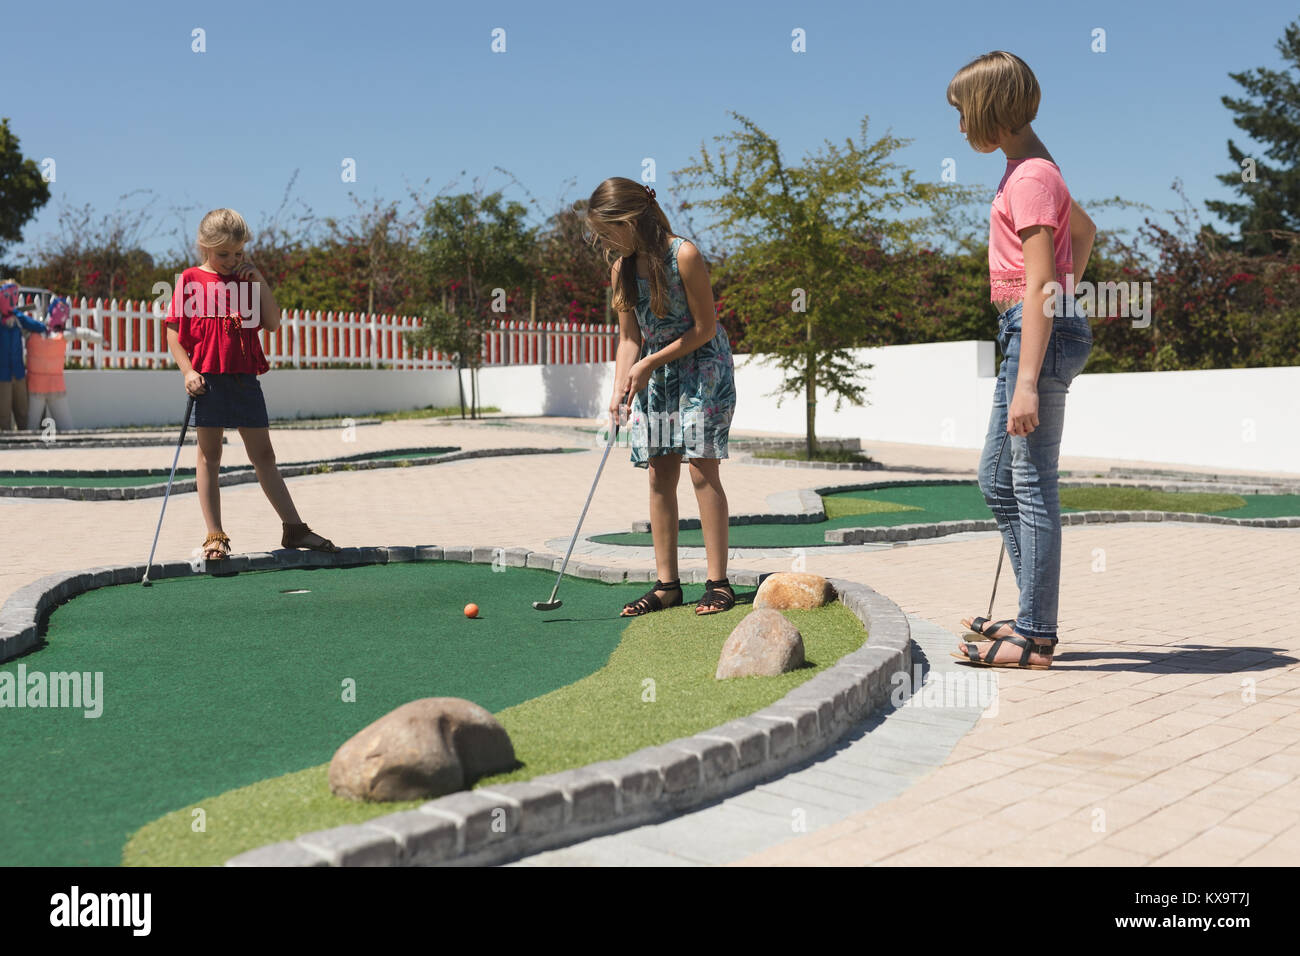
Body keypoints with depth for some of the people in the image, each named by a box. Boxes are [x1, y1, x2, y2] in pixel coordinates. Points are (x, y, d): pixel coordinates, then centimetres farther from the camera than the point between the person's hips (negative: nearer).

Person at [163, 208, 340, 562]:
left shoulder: (247, 280, 13)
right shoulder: (190, 280, 2)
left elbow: (272, 323, 4)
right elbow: (173, 332, -1)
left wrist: (259, 280, 0)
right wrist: (188, 370, -12)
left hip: (246, 378, 3)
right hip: (208, 379, -3)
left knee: (263, 456, 8)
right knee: (209, 456, 3)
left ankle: (294, 528, 11)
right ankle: (215, 537, 7)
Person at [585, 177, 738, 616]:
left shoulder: (683, 255, -20)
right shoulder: (622, 267, -1)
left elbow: (705, 328, -16)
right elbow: (629, 337, 3)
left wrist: (649, 364, -14)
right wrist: (619, 390, -10)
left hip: (702, 366, -6)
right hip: (654, 372, 6)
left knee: (700, 467, -12)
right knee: (659, 474, 2)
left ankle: (718, 582, -6)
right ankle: (666, 584, 7)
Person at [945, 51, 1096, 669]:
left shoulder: (1030, 177, -14)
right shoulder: (1035, 168, 17)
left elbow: (1039, 285, -20)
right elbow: (1084, 230, 33)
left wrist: (1027, 382, -23)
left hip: (1038, 336, -10)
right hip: (1030, 329, 10)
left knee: (1032, 487, -7)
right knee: (997, 479, 15)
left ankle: (1034, 640, 0)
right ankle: (1033, 618, 23)